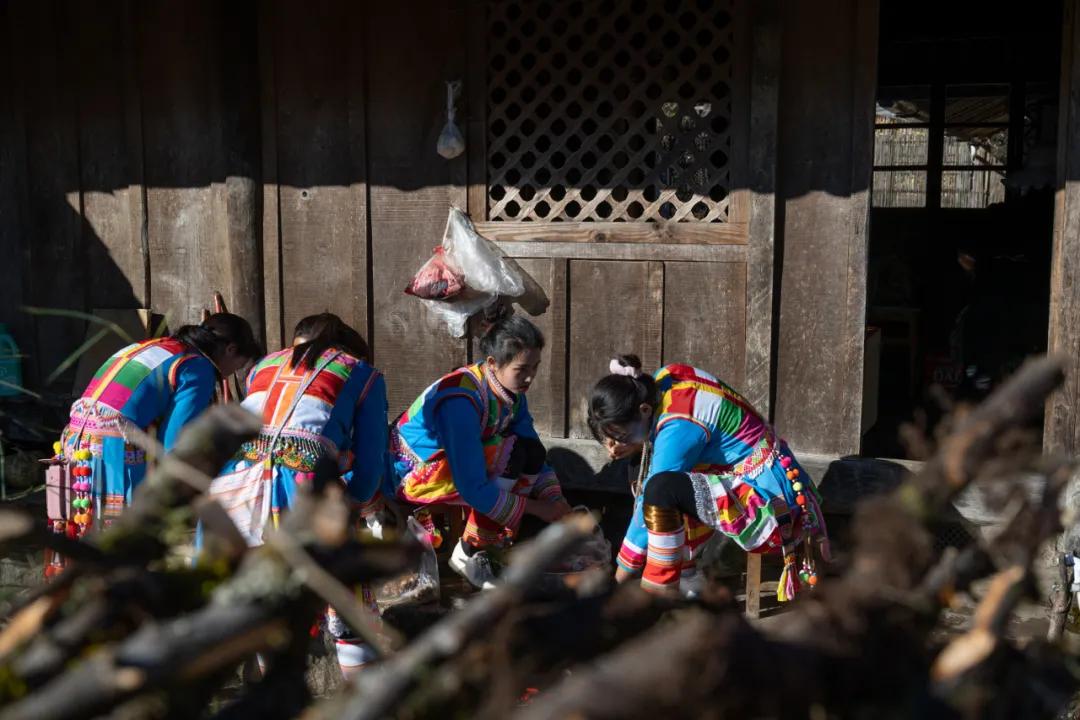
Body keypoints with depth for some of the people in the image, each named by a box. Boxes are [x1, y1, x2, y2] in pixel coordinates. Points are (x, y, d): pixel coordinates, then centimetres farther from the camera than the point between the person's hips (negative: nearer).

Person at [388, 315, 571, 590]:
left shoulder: (511, 393, -6)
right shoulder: (461, 400, -31)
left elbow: (536, 458, 2)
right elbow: (473, 489, -32)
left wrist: (558, 504, -14)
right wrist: (537, 508, -24)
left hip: (458, 464, 8)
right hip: (414, 475, -8)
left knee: (531, 455, -8)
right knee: (513, 455, -26)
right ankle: (469, 553, -14)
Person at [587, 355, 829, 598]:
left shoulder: (680, 426, -24)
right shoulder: (664, 379, -1)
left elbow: (651, 505, -16)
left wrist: (622, 573, -7)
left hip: (772, 508, -10)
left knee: (663, 489, -28)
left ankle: (659, 594, -10)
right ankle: (685, 579, 12)